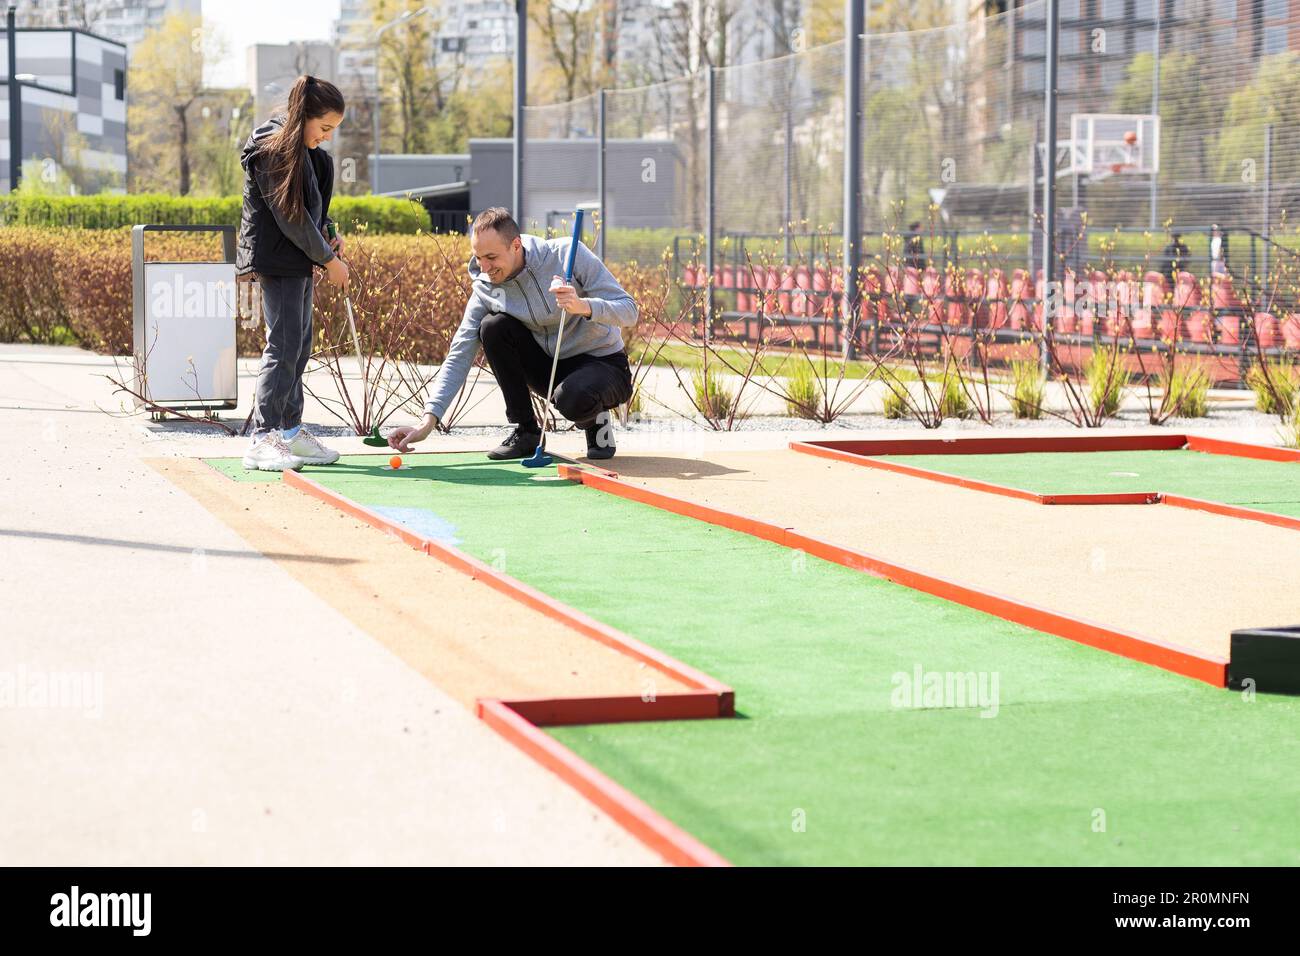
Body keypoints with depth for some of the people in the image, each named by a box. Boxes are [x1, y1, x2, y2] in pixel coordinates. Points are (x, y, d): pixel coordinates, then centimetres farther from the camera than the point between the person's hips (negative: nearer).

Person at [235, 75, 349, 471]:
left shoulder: (306, 151, 12)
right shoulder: (273, 149, -18)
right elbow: (290, 216, -18)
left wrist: (328, 234, 5)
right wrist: (328, 259, -11)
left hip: (298, 259, 10)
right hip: (275, 258, -10)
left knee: (299, 346, 13)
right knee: (283, 346, -12)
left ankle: (290, 430, 21)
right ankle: (263, 440, -13)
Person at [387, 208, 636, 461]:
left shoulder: (567, 254, -20)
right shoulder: (485, 288, -10)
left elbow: (629, 311, -20)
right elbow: (459, 357, -12)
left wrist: (584, 306, -42)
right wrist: (428, 420, -25)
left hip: (604, 364, -4)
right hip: (552, 366, 4)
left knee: (574, 399, -38)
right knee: (493, 326, -20)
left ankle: (595, 421, 1)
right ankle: (525, 431, -9)